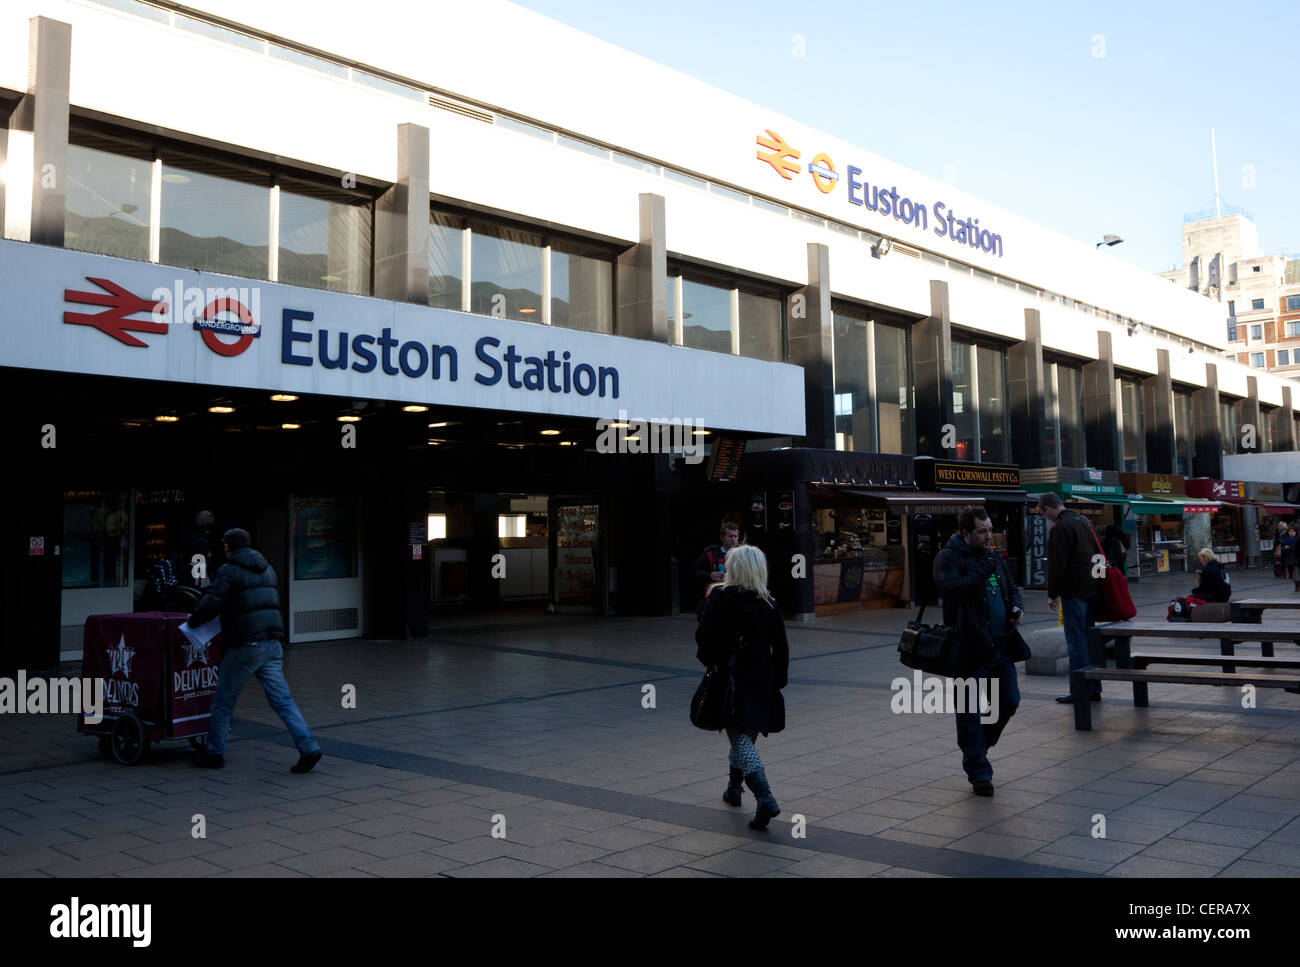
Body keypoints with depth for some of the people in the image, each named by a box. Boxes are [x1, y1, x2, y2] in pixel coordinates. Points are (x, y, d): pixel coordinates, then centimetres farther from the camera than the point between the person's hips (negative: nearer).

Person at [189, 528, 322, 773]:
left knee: (224, 699, 11)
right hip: (272, 643, 6)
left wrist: (192, 622, 6)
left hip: (245, 645, -6)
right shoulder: (267, 569, 16)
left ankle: (214, 752, 22)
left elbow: (210, 604, -14)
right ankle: (308, 747, -7)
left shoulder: (229, 571, -6)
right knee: (281, 698, 4)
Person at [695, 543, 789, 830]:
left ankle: (765, 798, -22)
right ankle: (733, 790, 39)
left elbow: (705, 639, -9)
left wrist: (711, 664, 9)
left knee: (741, 739, -6)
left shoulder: (719, 600, -10)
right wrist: (778, 681, 11)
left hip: (730, 679, -5)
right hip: (761, 681, 5)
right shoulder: (769, 604, -1)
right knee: (745, 736, 21)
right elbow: (781, 648, 2)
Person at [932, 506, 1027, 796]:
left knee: (1009, 701, 11)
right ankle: (978, 772, 12)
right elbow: (950, 588, -26)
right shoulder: (947, 557, -8)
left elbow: (1011, 586, 27)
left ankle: (976, 747, 34)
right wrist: (984, 570, -23)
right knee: (970, 712, 2)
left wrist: (1017, 607, 7)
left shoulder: (993, 557, 15)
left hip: (1001, 647, 7)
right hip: (970, 649, -7)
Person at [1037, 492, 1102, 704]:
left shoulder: (1060, 528, -14)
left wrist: (1052, 594, -10)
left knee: (1076, 643, -4)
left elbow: (1057, 564, -17)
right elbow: (1096, 554, 22)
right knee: (1090, 640, 14)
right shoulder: (1083, 522, 15)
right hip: (1091, 590, 9)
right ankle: (1094, 688, 18)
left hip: (1074, 593, -9)